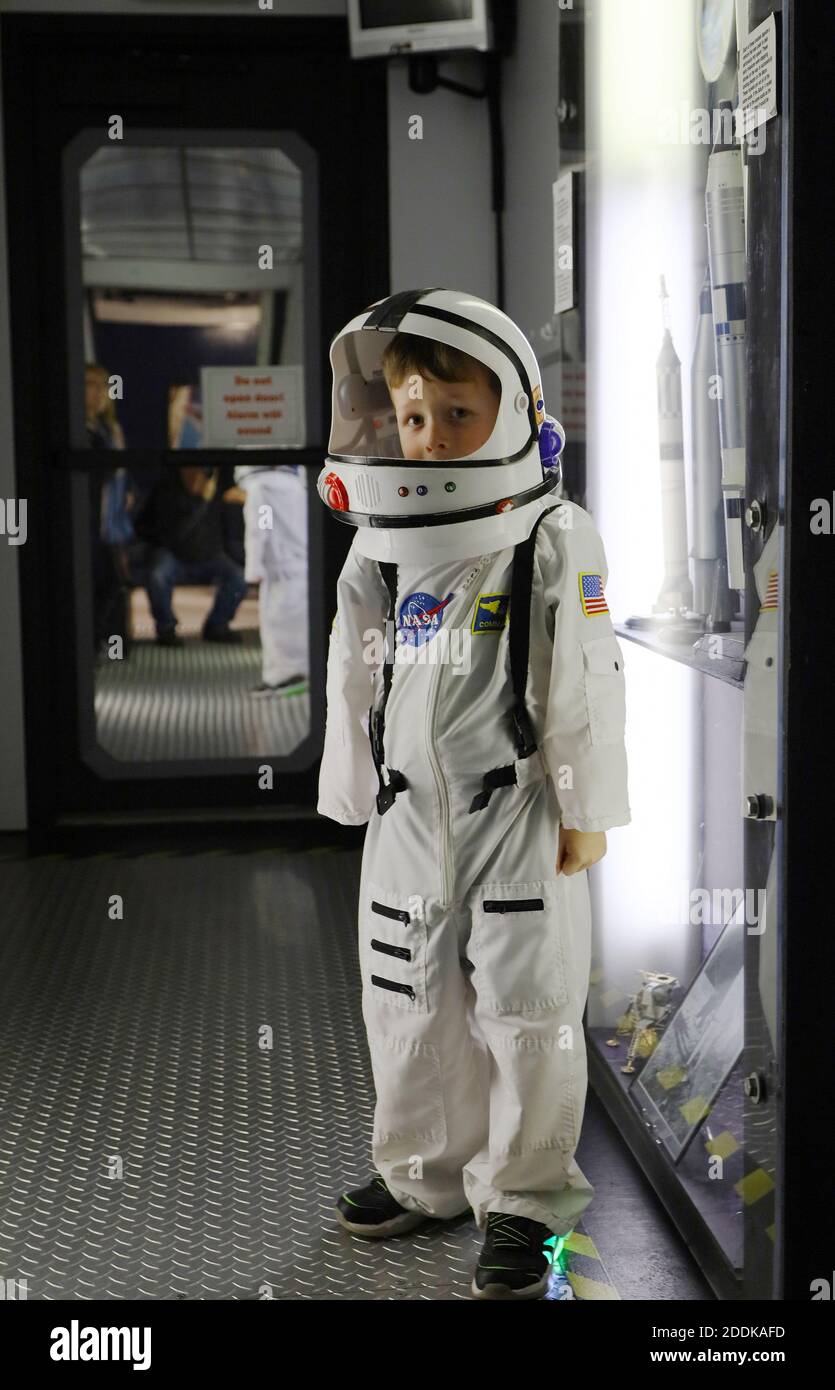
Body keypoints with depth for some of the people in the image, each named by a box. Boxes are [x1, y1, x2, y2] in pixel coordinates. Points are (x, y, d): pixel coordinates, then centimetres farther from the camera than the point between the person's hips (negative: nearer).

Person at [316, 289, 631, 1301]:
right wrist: (354, 797, 15)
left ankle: (524, 1199, 15)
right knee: (408, 1008, 15)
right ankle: (423, 1173, 33)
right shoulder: (380, 551, 5)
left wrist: (587, 810, -9)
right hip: (410, 817, 5)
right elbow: (357, 683, 12)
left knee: (526, 1017, 1)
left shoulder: (554, 542, -10)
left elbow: (585, 684, -10)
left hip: (519, 815, -5)